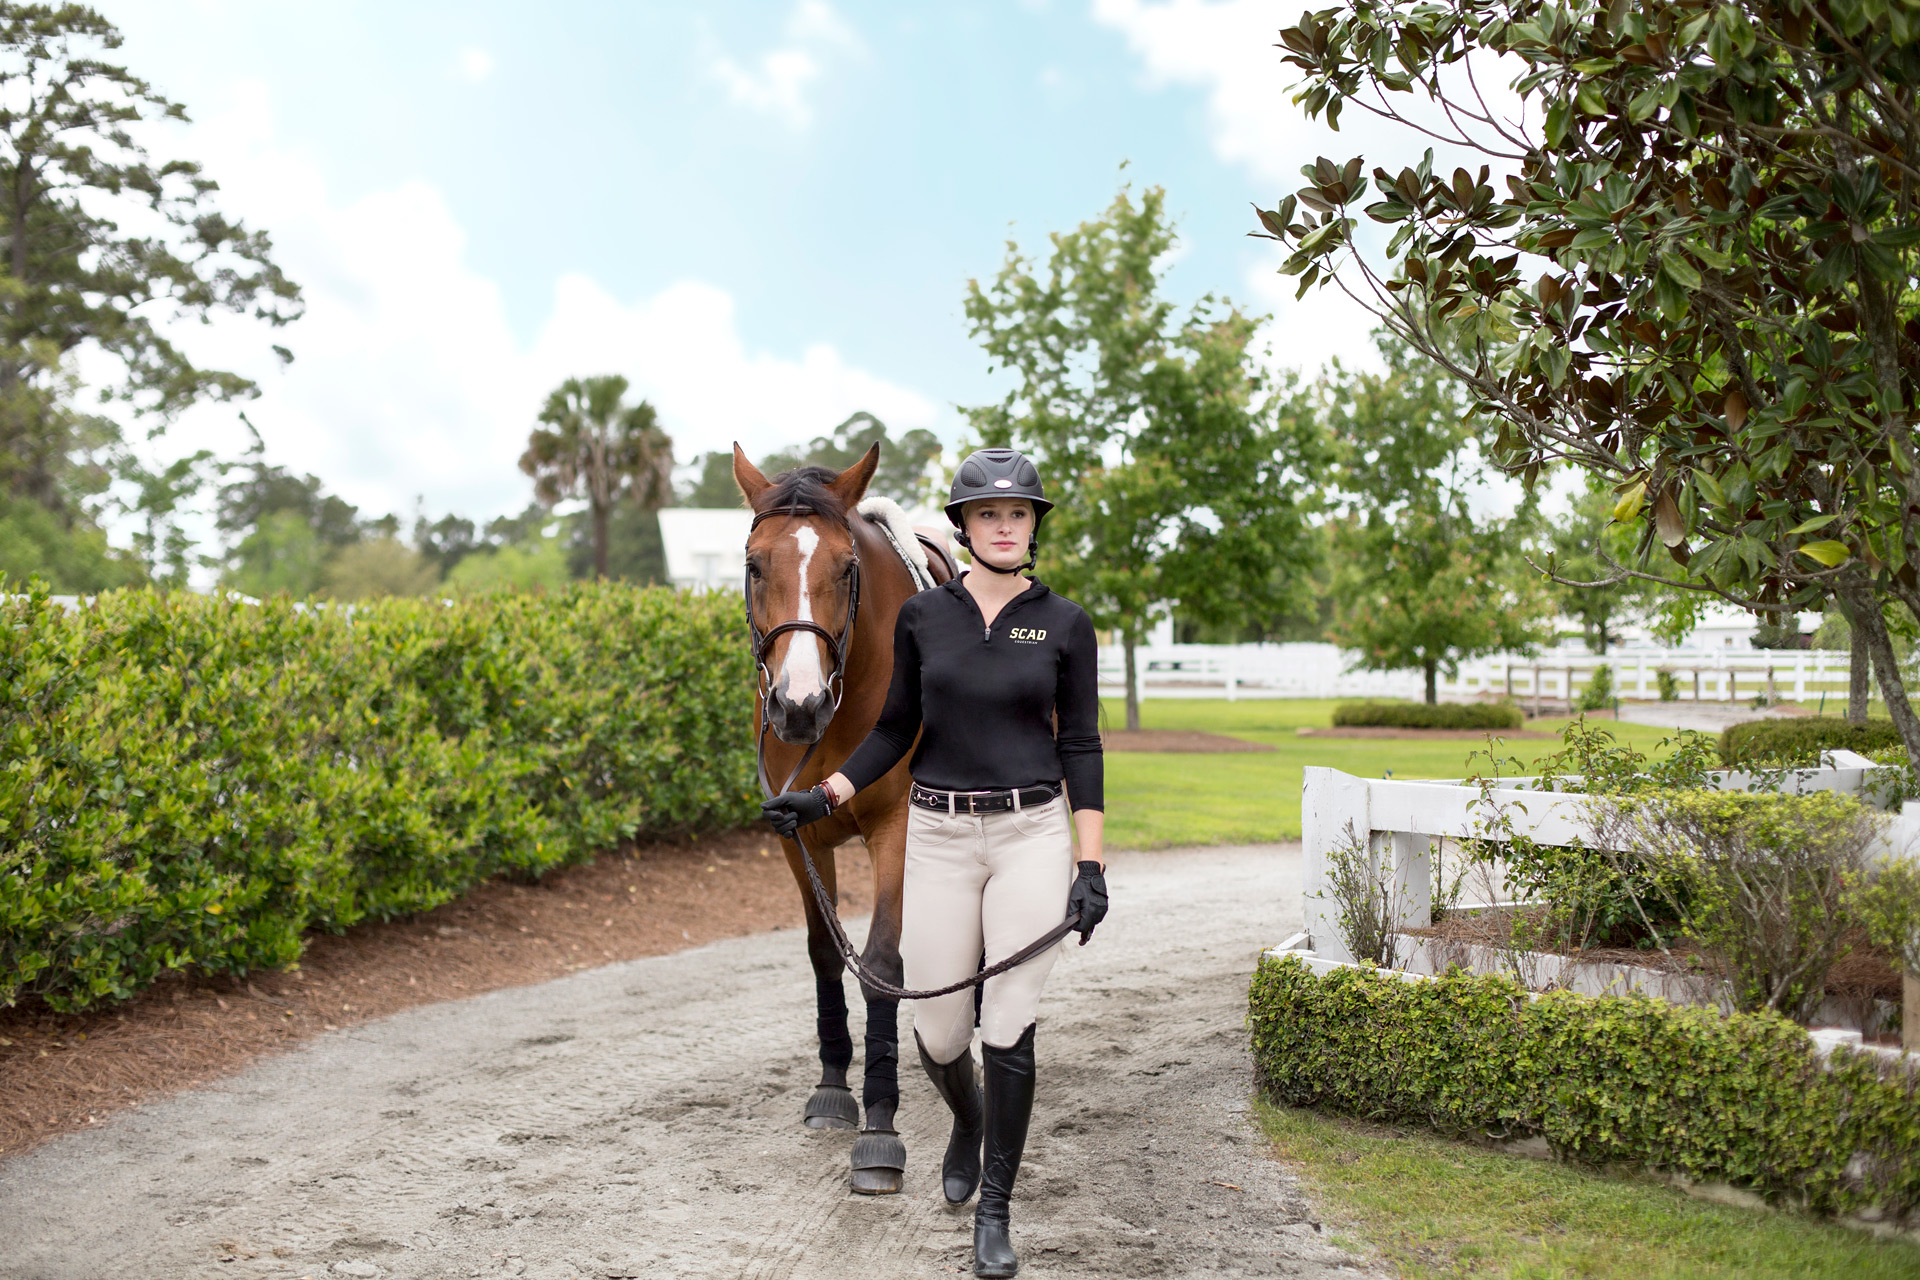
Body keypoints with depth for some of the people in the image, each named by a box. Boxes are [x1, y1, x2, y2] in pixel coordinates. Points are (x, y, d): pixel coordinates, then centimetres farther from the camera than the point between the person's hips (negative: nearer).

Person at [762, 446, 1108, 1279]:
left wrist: (1091, 863, -4)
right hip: (939, 837, 2)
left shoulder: (1064, 624, 0)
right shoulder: (922, 617, 3)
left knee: (1008, 1029, -4)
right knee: (939, 1033, 5)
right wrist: (827, 795, -4)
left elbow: (1080, 745, 1)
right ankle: (968, 1121, 41)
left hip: (1031, 836, -2)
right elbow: (896, 729, 9)